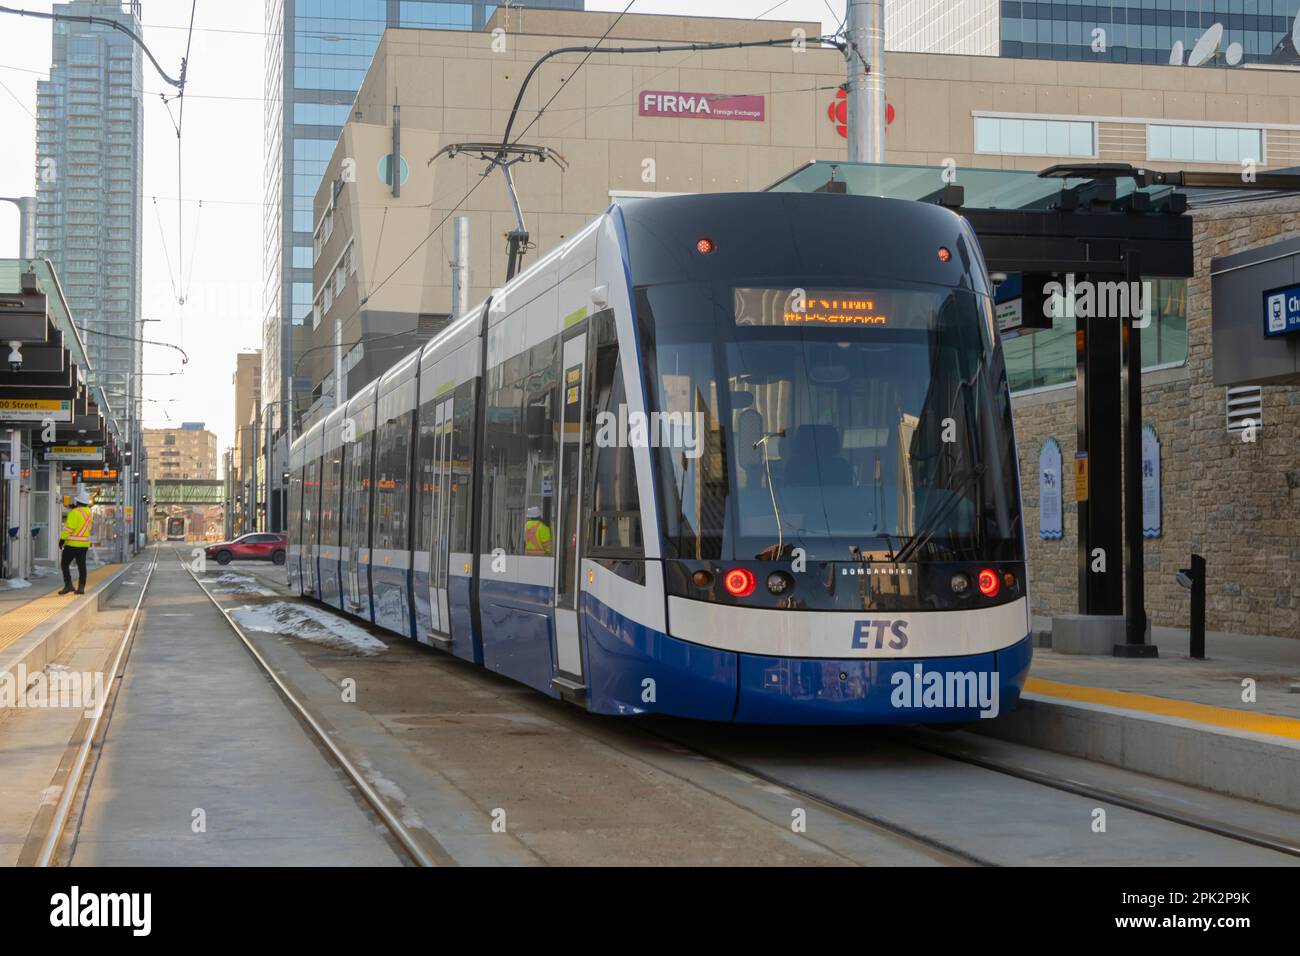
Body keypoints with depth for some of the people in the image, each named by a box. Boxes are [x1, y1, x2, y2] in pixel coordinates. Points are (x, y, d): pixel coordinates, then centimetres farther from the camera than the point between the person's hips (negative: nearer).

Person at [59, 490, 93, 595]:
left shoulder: (75, 513, -16)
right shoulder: (88, 512, 7)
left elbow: (69, 527, -20)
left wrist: (62, 539, -14)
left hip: (72, 543, -7)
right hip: (84, 544, 7)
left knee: (64, 564, 2)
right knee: (81, 566, 9)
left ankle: (68, 585, -8)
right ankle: (81, 587, 4)